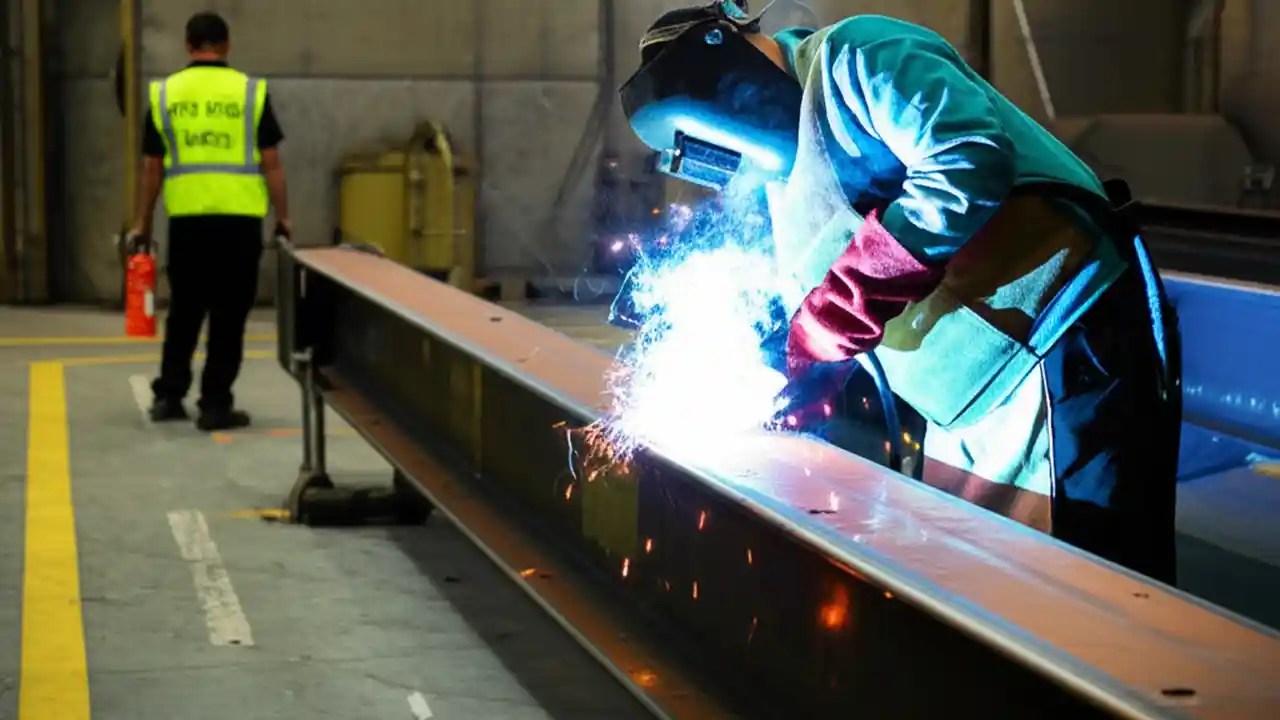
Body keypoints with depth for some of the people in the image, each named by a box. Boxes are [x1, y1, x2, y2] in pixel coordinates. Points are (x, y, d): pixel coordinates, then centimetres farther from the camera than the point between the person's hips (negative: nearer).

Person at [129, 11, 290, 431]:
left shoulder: (164, 95, 5)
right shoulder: (250, 93, 0)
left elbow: (152, 168, 7)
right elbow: (271, 164, -1)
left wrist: (142, 224, 15)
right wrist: (283, 219, 7)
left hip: (186, 219, 2)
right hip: (239, 220, -2)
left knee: (184, 311, 16)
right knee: (229, 316, 4)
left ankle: (169, 396, 18)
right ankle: (215, 405, 5)